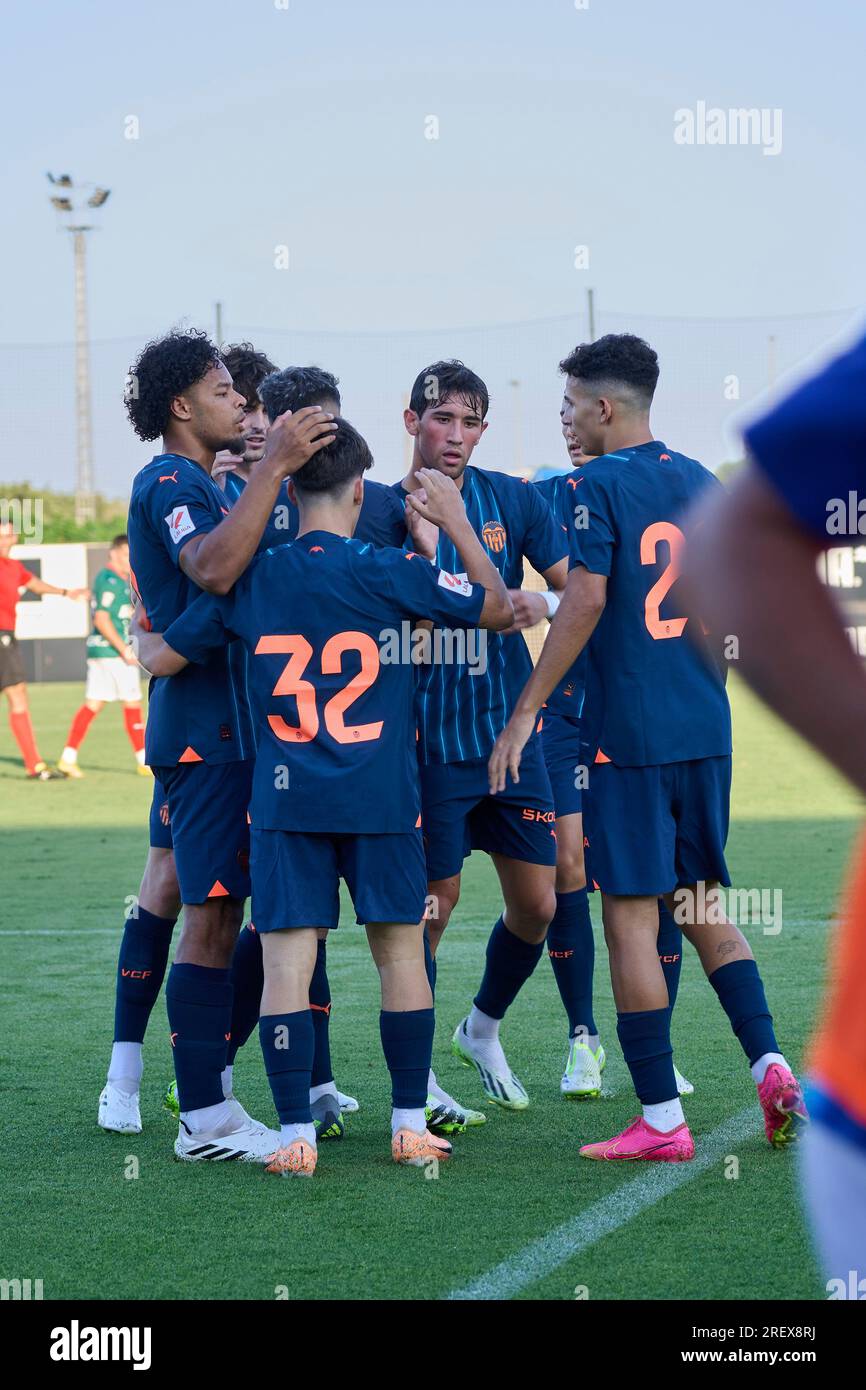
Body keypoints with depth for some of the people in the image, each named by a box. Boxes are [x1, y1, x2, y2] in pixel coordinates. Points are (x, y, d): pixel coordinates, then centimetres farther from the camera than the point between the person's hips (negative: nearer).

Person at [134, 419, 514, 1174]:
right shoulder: (386, 572, -6)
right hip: (383, 799, -1)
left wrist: (140, 637, 29)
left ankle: (296, 1135, -3)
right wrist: (456, 520, 12)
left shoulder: (250, 580, 1)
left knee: (287, 962, 1)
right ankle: (411, 1125, 13)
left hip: (285, 800, 1)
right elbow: (496, 607, 3)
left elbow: (160, 657, 7)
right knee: (401, 954, 10)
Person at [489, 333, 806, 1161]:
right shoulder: (700, 483, 12)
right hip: (704, 728, 7)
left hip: (629, 734, -7)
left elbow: (586, 600, -18)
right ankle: (770, 1067, 2)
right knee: (702, 905, 16)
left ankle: (661, 1121, -2)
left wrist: (525, 711, -15)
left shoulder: (600, 486, -9)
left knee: (630, 917, -2)